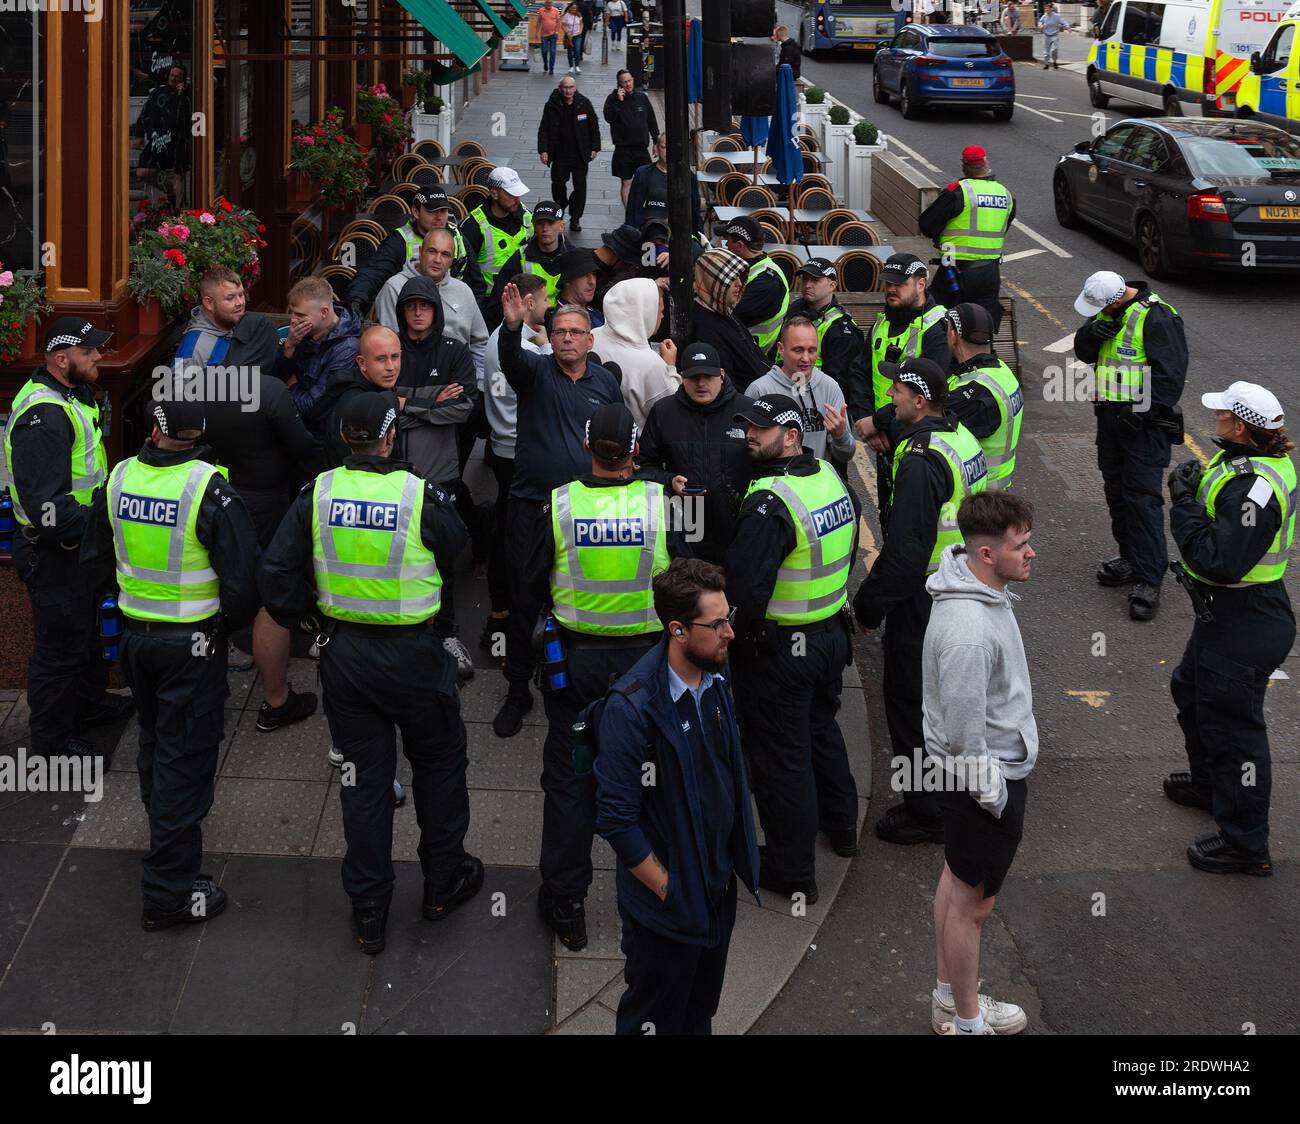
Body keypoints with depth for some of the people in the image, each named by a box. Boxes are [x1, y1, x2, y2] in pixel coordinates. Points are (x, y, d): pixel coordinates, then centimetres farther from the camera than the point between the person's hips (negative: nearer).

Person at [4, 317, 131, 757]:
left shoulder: (71, 397, 7)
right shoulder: (43, 415, -28)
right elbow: (44, 505, -32)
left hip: (76, 543, 10)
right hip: (53, 553, -10)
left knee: (86, 629, 27)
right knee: (60, 644, 4)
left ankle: (90, 701, 48)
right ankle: (51, 742, 19)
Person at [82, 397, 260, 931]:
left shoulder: (118, 479, -4)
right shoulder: (209, 488, -22)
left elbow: (95, 561, 9)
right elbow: (243, 579, -20)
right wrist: (229, 623, 0)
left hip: (134, 636, 6)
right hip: (193, 644, -6)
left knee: (155, 741, 26)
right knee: (185, 757, 1)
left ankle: (165, 826, 50)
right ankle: (170, 891, 5)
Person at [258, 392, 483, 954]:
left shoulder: (317, 495, -8)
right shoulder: (422, 497, -16)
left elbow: (275, 572, -6)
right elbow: (456, 547, 3)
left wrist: (303, 616, 11)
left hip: (343, 651, 3)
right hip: (411, 655, -3)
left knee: (363, 777, 12)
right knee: (438, 763, 19)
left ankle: (368, 913, 19)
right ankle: (444, 881, 33)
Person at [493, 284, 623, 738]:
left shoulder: (606, 382, 8)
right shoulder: (535, 370, -1)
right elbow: (511, 359, -25)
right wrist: (512, 326, -44)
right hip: (531, 505, -2)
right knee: (524, 601, 3)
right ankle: (517, 691, 14)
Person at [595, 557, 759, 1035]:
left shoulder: (715, 681, -3)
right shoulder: (631, 706, -27)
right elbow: (617, 819, -24)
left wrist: (735, 864, 9)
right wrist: (669, 890, -17)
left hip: (719, 888, 7)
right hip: (665, 906, -7)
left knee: (700, 1013, 23)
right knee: (656, 1018, 12)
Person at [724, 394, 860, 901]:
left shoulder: (770, 506, -27)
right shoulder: (832, 478, 0)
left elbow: (745, 592, -30)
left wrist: (732, 638, -13)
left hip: (779, 648, -8)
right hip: (832, 632, 8)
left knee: (780, 754, 6)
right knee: (822, 729, 28)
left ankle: (792, 871, 17)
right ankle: (841, 826, 47)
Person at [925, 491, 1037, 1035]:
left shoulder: (980, 589, -1)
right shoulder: (968, 630, -34)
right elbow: (964, 732, -27)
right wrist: (993, 796, -16)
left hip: (984, 770, 10)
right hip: (986, 780, -10)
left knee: (957, 881, 23)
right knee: (972, 902, 7)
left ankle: (949, 995, 40)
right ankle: (966, 1021, 24)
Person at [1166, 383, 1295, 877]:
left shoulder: (1253, 488, -31)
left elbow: (1219, 562, -34)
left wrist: (1184, 503, -25)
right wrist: (1193, 489, -1)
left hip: (1244, 627, -11)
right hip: (1223, 614, 11)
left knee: (1232, 725, 1)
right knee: (1192, 689, 30)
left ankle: (1245, 845, 14)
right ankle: (1209, 783, 53)